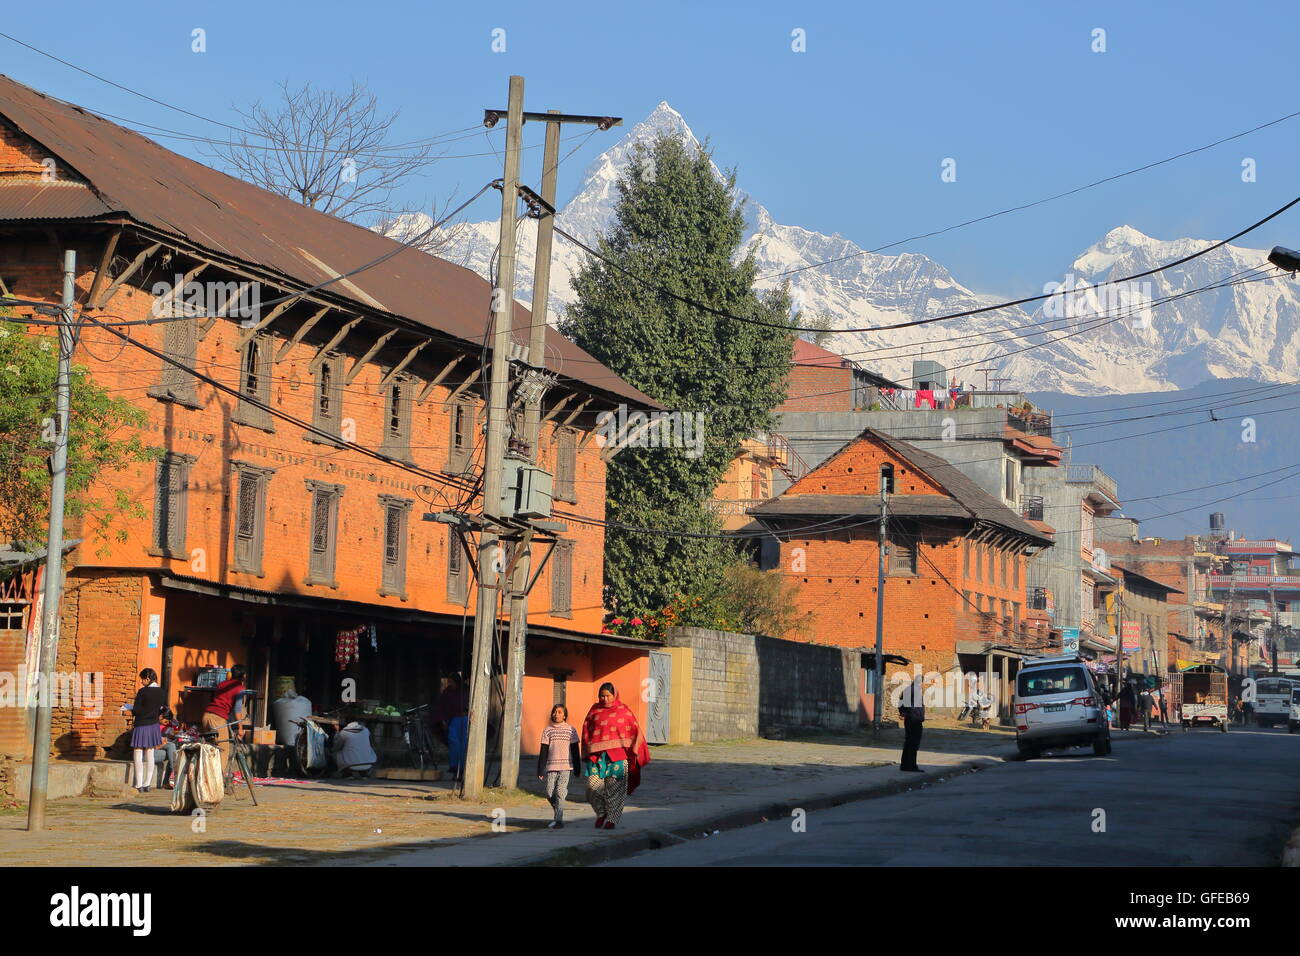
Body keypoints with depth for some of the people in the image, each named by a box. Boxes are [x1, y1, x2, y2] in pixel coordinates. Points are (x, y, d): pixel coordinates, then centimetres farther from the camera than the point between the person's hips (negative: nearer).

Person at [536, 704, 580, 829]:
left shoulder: (570, 730, 3)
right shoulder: (547, 730, 8)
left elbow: (575, 750, 7)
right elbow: (543, 751, 9)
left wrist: (577, 767, 6)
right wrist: (540, 770, 6)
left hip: (566, 767, -3)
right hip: (551, 767, 3)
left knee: (560, 793, -11)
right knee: (549, 793, 2)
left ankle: (559, 821, -10)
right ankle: (558, 814, 26)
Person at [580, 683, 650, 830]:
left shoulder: (624, 710, 4)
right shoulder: (595, 710, 11)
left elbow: (635, 730, 4)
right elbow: (586, 730, 14)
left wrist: (634, 750, -6)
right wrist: (587, 754, 7)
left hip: (617, 754, -2)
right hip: (597, 754, 2)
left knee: (614, 786, -4)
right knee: (593, 784, -8)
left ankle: (612, 819, 7)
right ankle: (601, 813, 15)